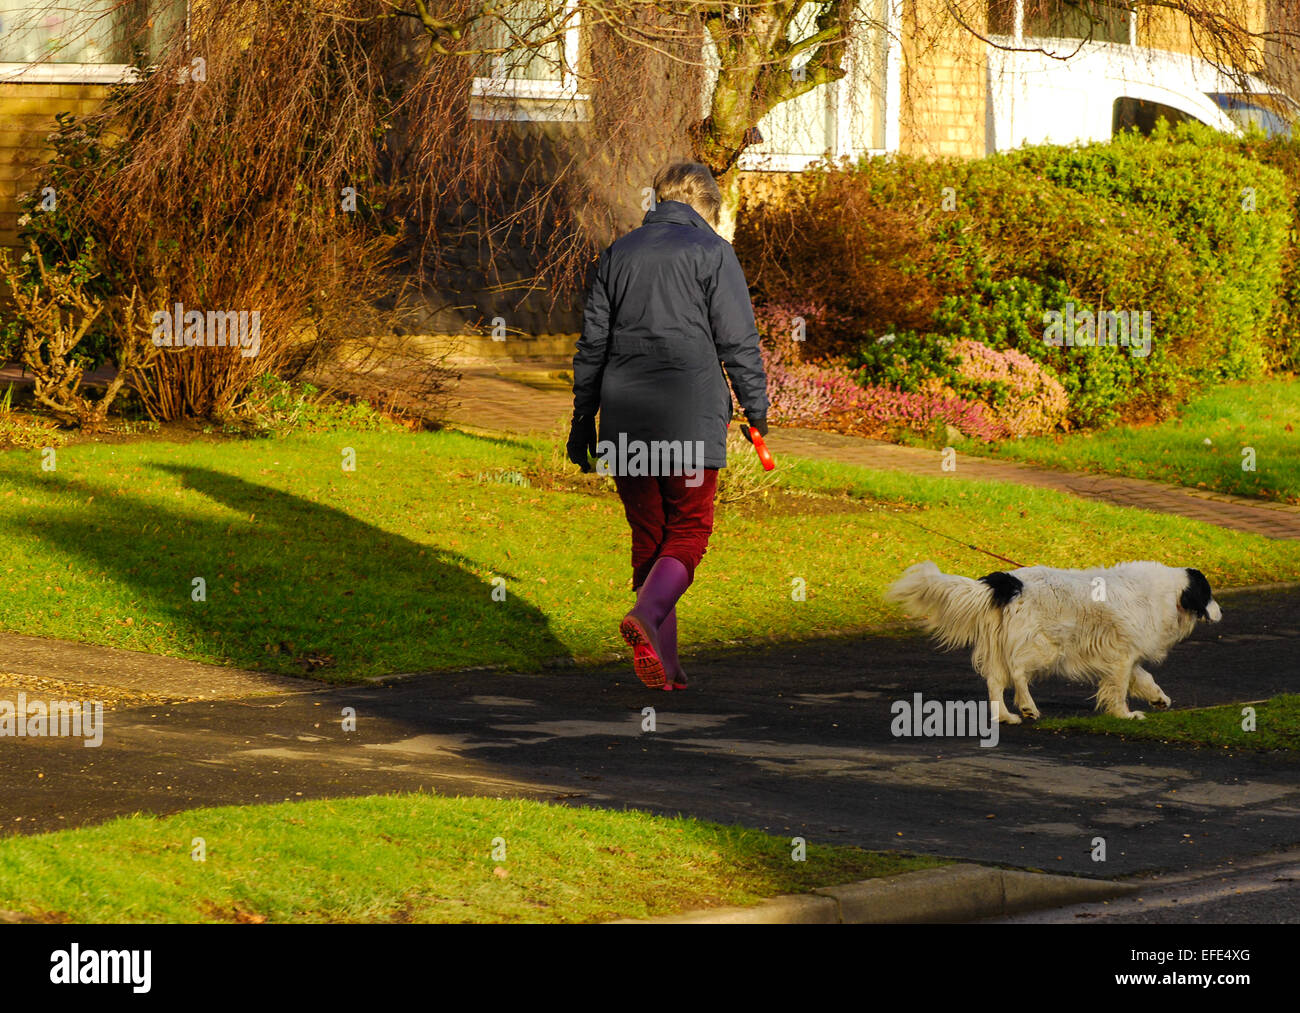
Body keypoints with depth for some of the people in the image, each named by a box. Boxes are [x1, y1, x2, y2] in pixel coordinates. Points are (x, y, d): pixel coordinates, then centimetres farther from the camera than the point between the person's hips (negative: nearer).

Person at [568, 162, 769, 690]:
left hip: (625, 416, 4)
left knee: (648, 534, 11)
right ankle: (646, 614, -26)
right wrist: (756, 409, 8)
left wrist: (583, 420, 18)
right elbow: (738, 339, -4)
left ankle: (663, 659, 8)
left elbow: (592, 343, 13)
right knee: (688, 532, 1)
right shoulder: (711, 252, -2)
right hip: (691, 417, -4)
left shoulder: (618, 254, 12)